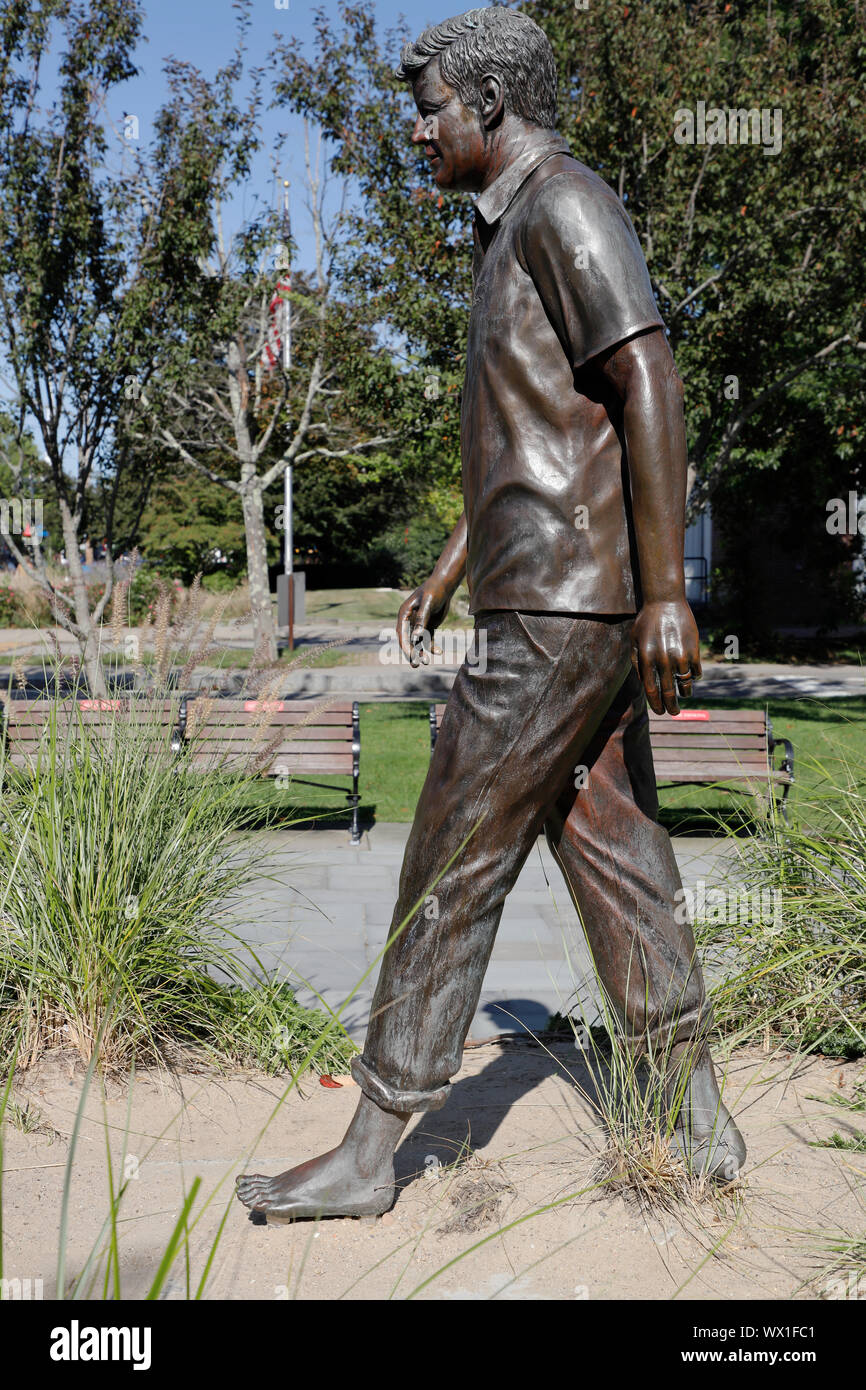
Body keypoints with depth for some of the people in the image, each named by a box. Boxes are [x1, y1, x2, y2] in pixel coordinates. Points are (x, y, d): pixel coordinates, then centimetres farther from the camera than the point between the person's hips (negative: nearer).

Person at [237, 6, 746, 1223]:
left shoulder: (564, 206, -8)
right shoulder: (520, 233, 24)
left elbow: (651, 392, -19)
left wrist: (666, 593, -23)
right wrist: (447, 574, 27)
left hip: (564, 606, -10)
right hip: (573, 605, 10)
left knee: (455, 863, -5)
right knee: (613, 855, 10)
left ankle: (370, 1153, 6)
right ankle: (699, 1128, 19)